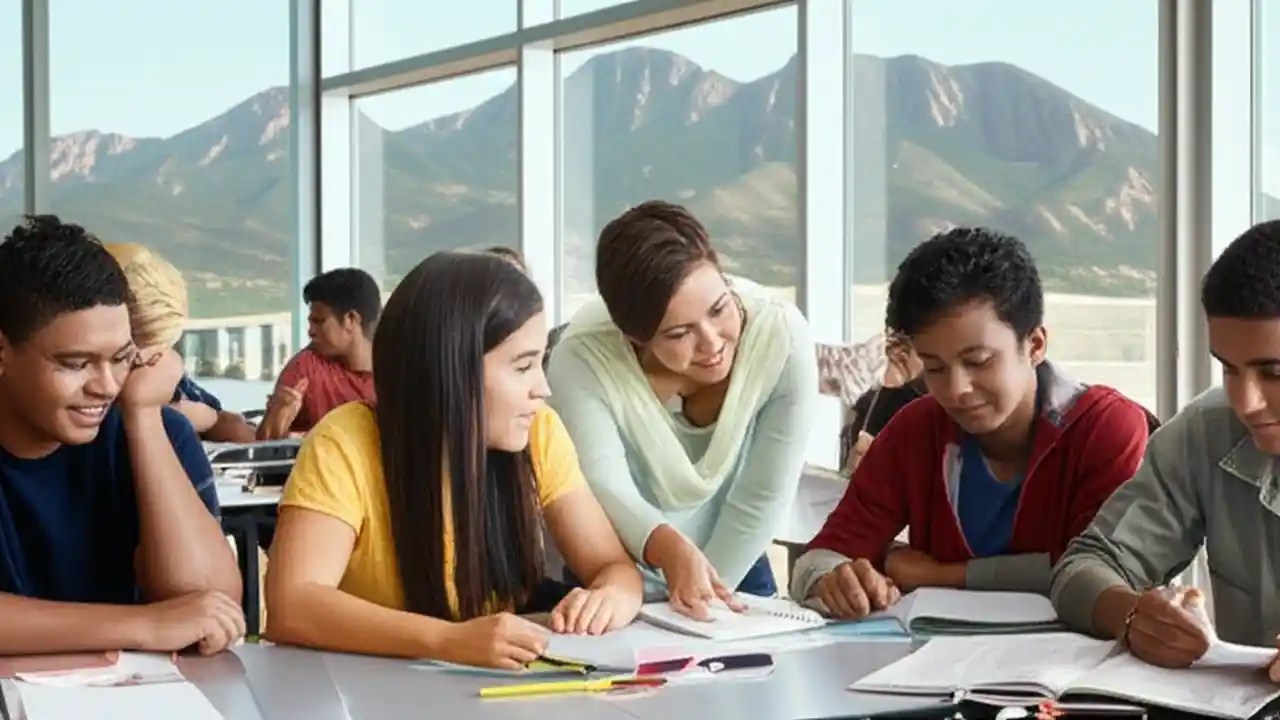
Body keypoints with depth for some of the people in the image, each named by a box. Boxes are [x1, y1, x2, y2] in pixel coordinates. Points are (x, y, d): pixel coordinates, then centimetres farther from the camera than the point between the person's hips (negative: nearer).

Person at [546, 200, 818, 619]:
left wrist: (706, 592, -13)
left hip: (734, 566, 4)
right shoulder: (584, 357, -25)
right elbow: (605, 486, -32)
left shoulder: (782, 336, -22)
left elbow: (763, 496, -16)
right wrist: (671, 552, -50)